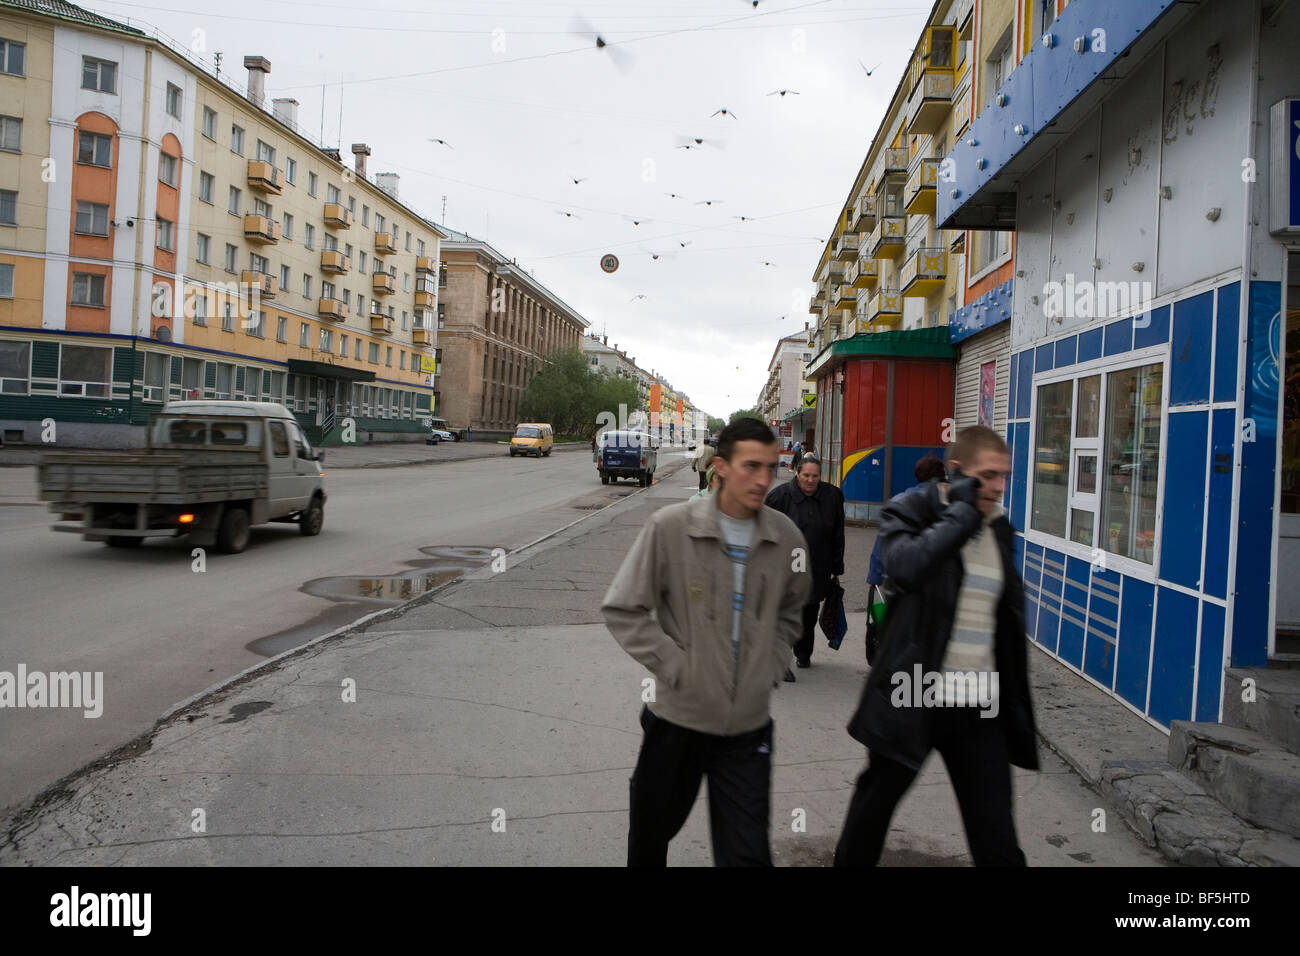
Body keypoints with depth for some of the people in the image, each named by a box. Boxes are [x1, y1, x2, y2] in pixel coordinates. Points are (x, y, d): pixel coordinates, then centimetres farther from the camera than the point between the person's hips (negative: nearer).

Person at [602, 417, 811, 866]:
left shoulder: (786, 537, -3)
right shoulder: (670, 526, -13)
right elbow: (622, 609, -8)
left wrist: (771, 667, 4)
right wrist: (674, 666, -13)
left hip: (749, 726, 2)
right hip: (678, 717, -1)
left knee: (748, 853, 5)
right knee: (650, 837, 20)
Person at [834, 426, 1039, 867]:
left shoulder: (999, 529, 11)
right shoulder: (909, 512, -6)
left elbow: (1009, 619, 19)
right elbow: (906, 565, -29)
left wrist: (1016, 704, 18)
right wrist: (962, 510, -18)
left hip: (980, 707, 4)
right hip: (913, 698, -4)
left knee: (996, 838, 3)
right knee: (874, 806, 15)